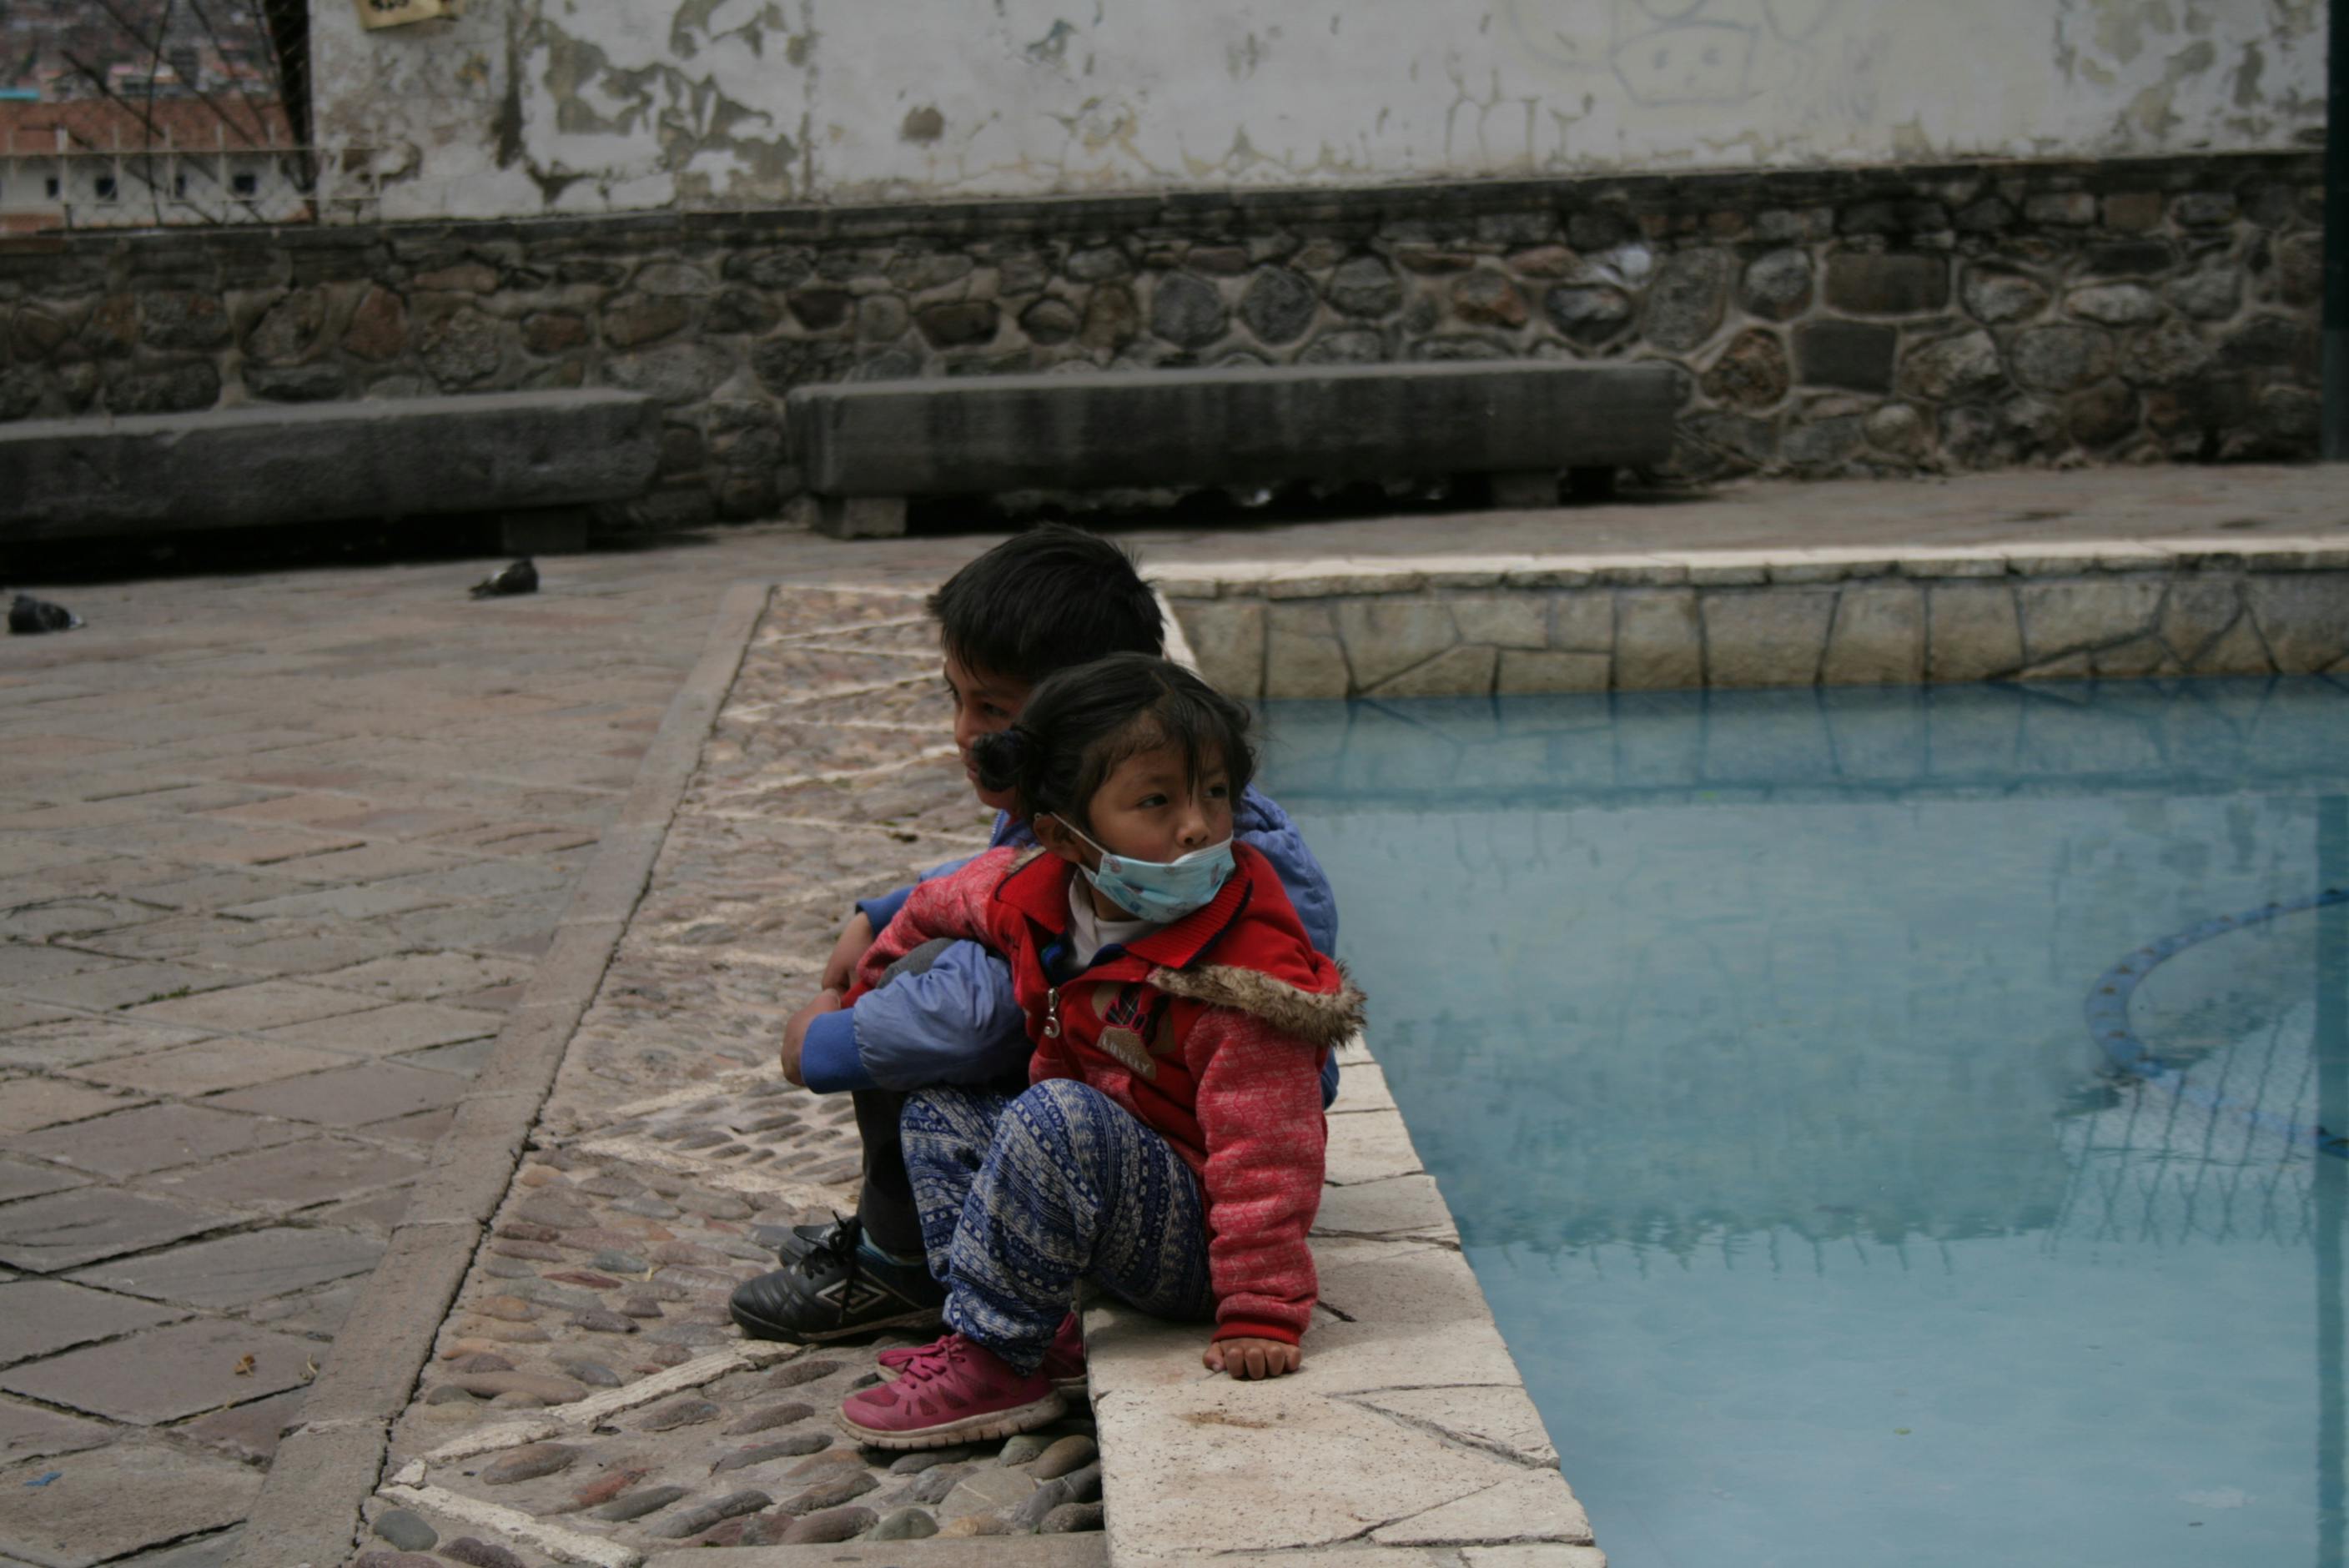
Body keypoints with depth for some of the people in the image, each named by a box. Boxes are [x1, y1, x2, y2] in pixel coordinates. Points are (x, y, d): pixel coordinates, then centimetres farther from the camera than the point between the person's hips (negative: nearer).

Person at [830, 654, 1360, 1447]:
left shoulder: (1244, 974, -27)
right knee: (941, 1107, 13)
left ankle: (995, 1364, -19)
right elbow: (937, 906, 20)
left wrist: (1262, 1316, -31)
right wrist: (868, 995, 34)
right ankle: (1014, 1321, -1)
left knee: (1058, 1119, -31)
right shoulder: (1033, 893, -5)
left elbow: (1267, 1154, -28)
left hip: (1196, 1244, -9)